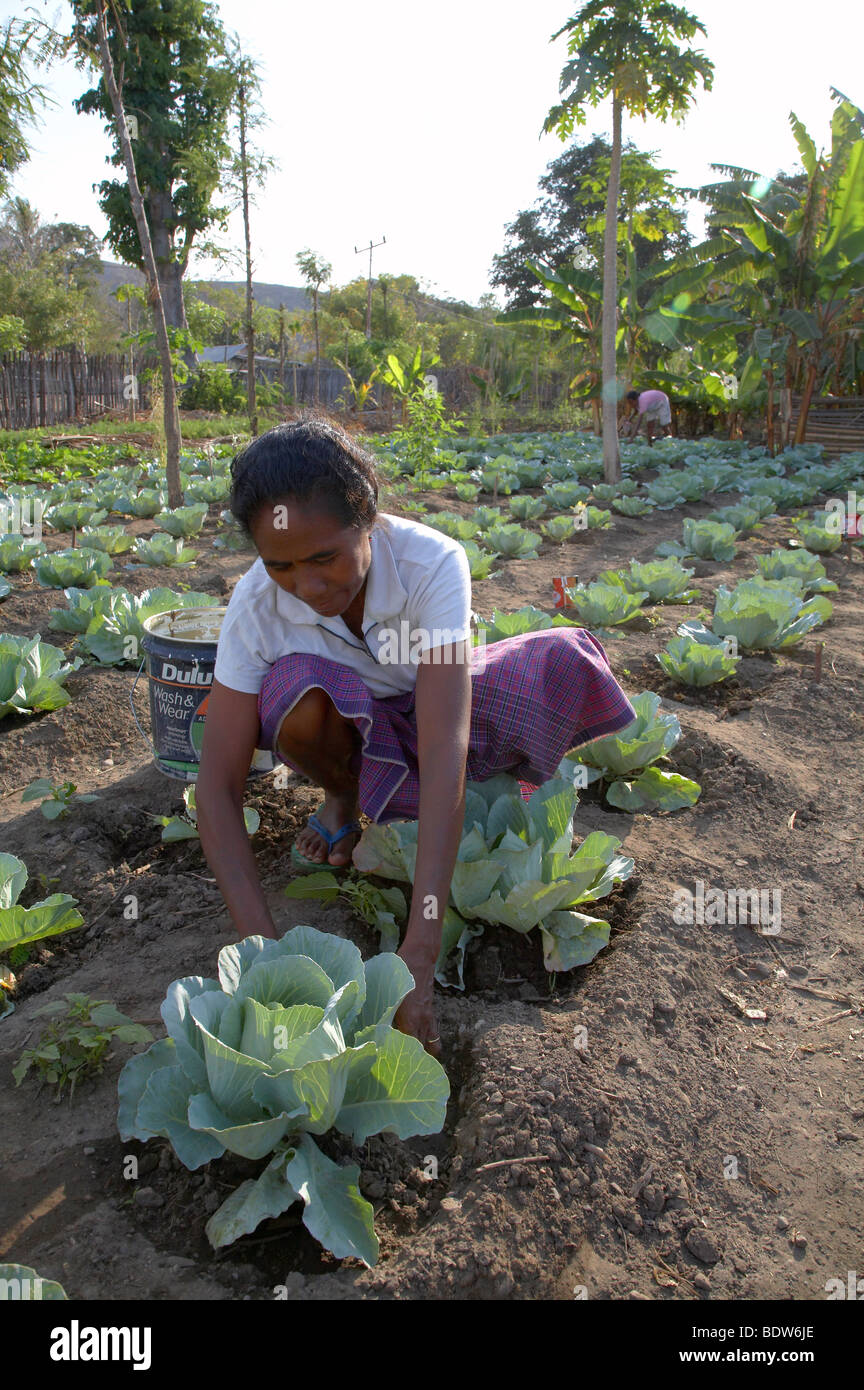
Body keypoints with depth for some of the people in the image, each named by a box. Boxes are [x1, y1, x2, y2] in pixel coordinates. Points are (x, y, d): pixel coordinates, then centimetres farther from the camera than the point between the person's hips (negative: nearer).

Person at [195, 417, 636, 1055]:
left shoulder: (431, 561, -34)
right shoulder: (256, 603, -28)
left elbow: (443, 748, -43)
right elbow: (218, 786, -28)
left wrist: (420, 953, -49)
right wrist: (263, 946, -41)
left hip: (428, 706, -1)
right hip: (349, 726, 1)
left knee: (564, 661, -28)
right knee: (297, 696, -35)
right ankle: (344, 794, -1)